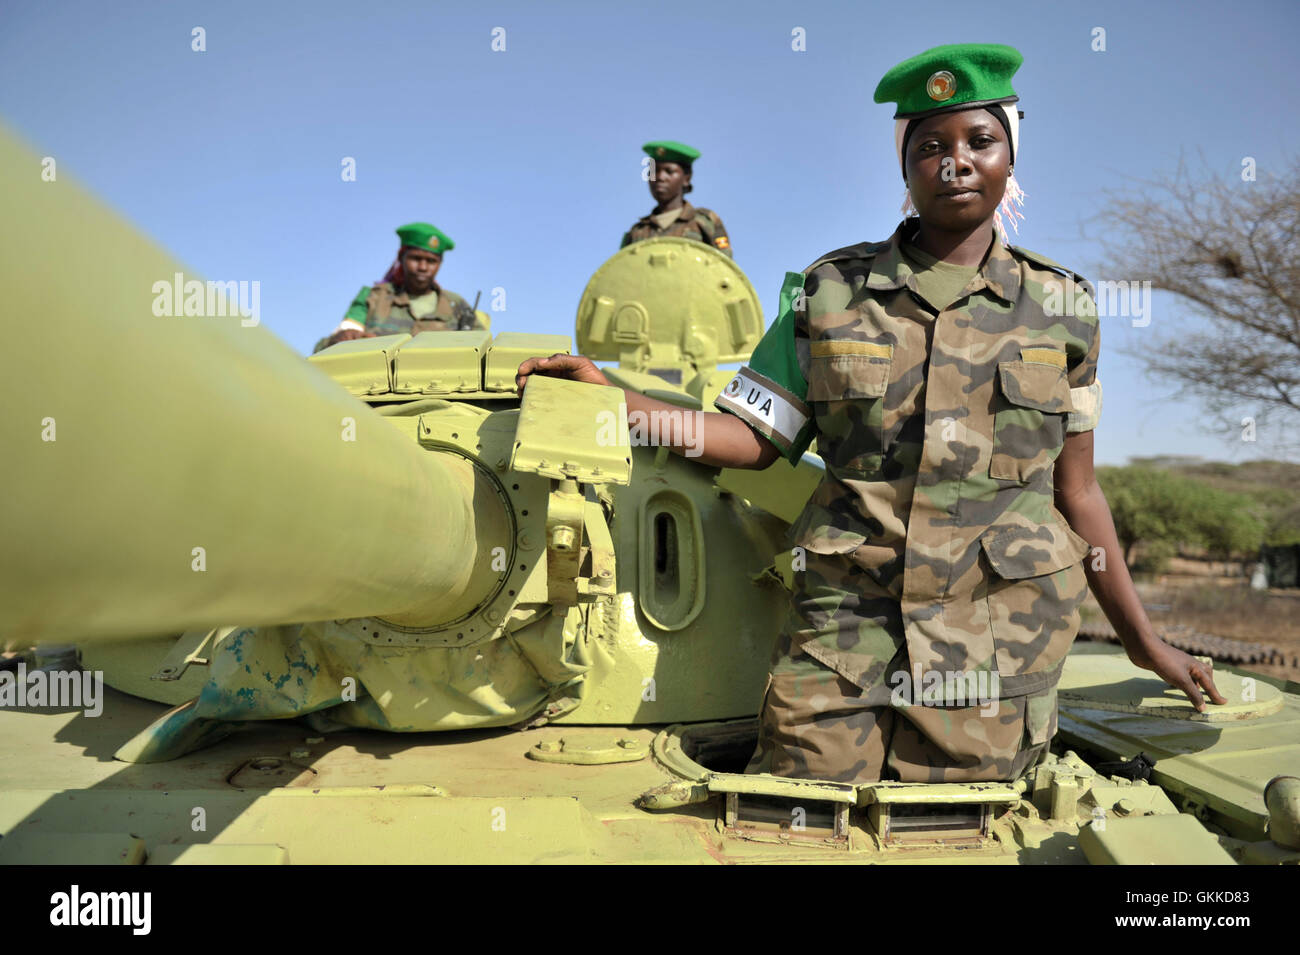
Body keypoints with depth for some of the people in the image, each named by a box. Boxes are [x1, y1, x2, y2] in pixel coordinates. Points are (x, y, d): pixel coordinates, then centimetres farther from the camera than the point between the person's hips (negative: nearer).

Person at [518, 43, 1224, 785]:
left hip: (999, 639, 1)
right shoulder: (831, 296, 4)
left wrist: (1145, 643, 15)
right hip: (845, 631, 0)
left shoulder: (1060, 311, 7)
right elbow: (750, 439, 4)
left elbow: (1077, 491, 12)